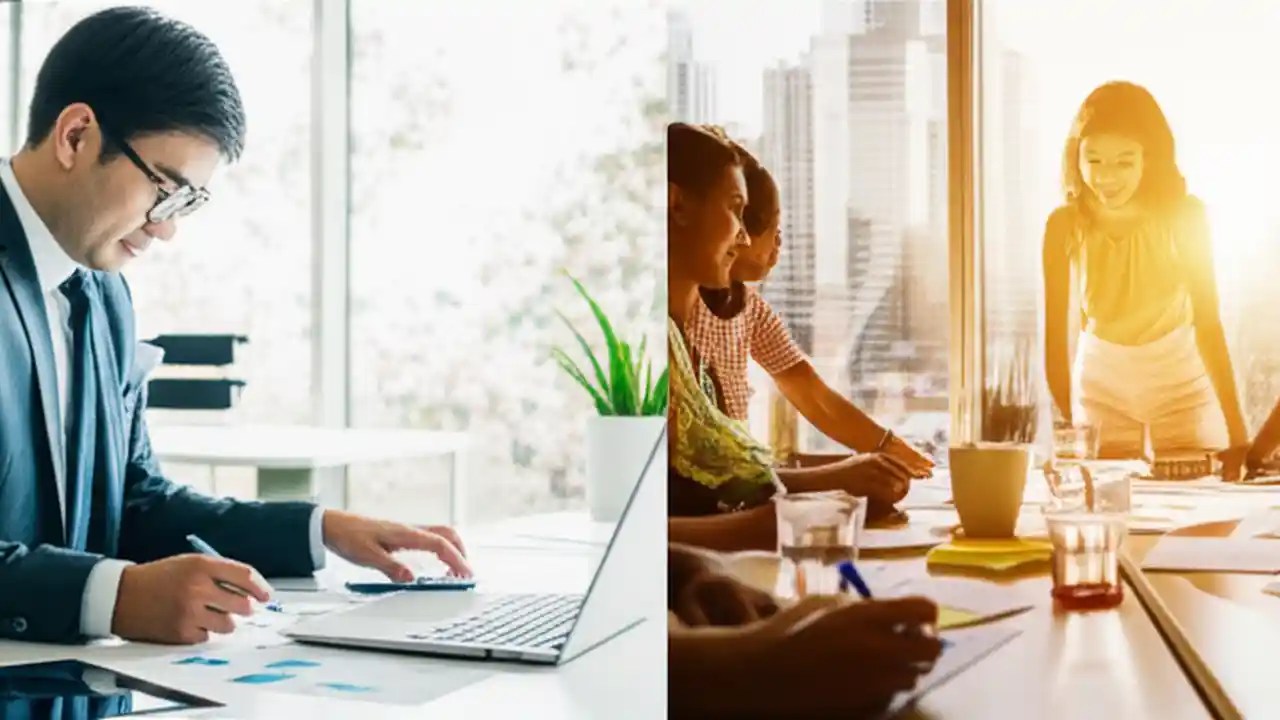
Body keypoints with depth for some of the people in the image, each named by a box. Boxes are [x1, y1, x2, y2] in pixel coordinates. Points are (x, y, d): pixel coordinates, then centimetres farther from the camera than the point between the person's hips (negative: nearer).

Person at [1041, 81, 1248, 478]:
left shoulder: (1184, 216, -17)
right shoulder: (1065, 226, -14)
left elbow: (1208, 324, -17)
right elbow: (1056, 335, -11)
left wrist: (1237, 435, -19)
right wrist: (1069, 428, -13)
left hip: (1181, 384, 0)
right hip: (1100, 388, 1)